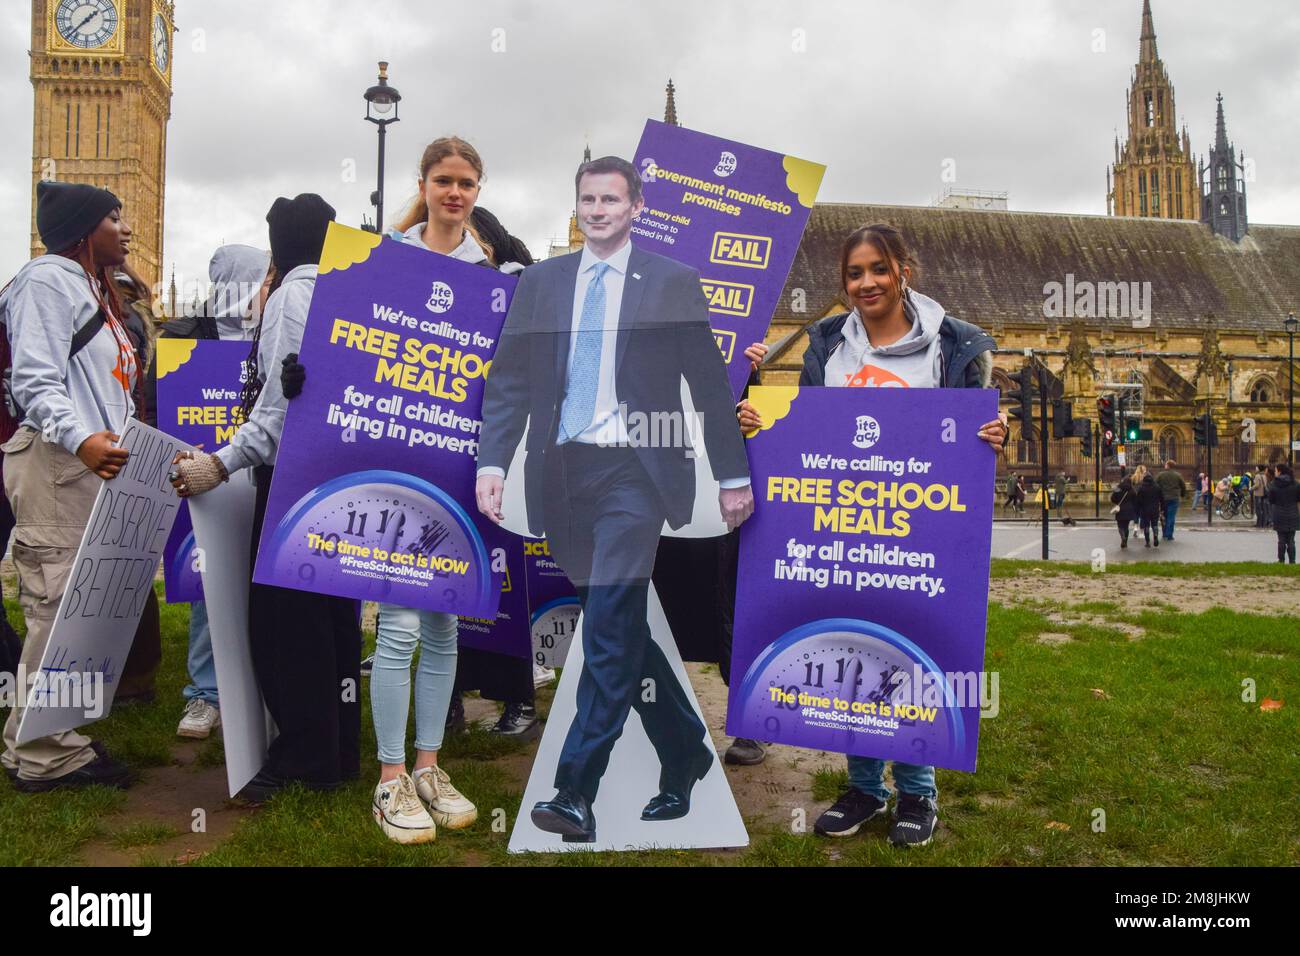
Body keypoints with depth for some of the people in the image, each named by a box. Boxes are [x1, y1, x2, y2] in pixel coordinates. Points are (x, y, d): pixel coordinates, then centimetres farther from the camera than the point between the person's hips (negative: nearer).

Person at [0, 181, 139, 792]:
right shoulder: (49, 280, -4)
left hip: (94, 467, 10)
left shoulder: (94, 291, 25)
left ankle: (52, 740, 18)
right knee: (58, 609, -9)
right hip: (55, 464, -10)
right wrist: (80, 439, -31)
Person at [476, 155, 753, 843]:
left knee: (610, 625, -12)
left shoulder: (673, 283, 3)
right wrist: (492, 461, -4)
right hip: (561, 473, 4)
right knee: (617, 629, 11)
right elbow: (509, 379, 8)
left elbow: (710, 386, 5)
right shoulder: (540, 282, 12)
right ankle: (686, 753, 30)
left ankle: (576, 793, -4)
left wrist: (733, 476, 4)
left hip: (633, 471, -4)